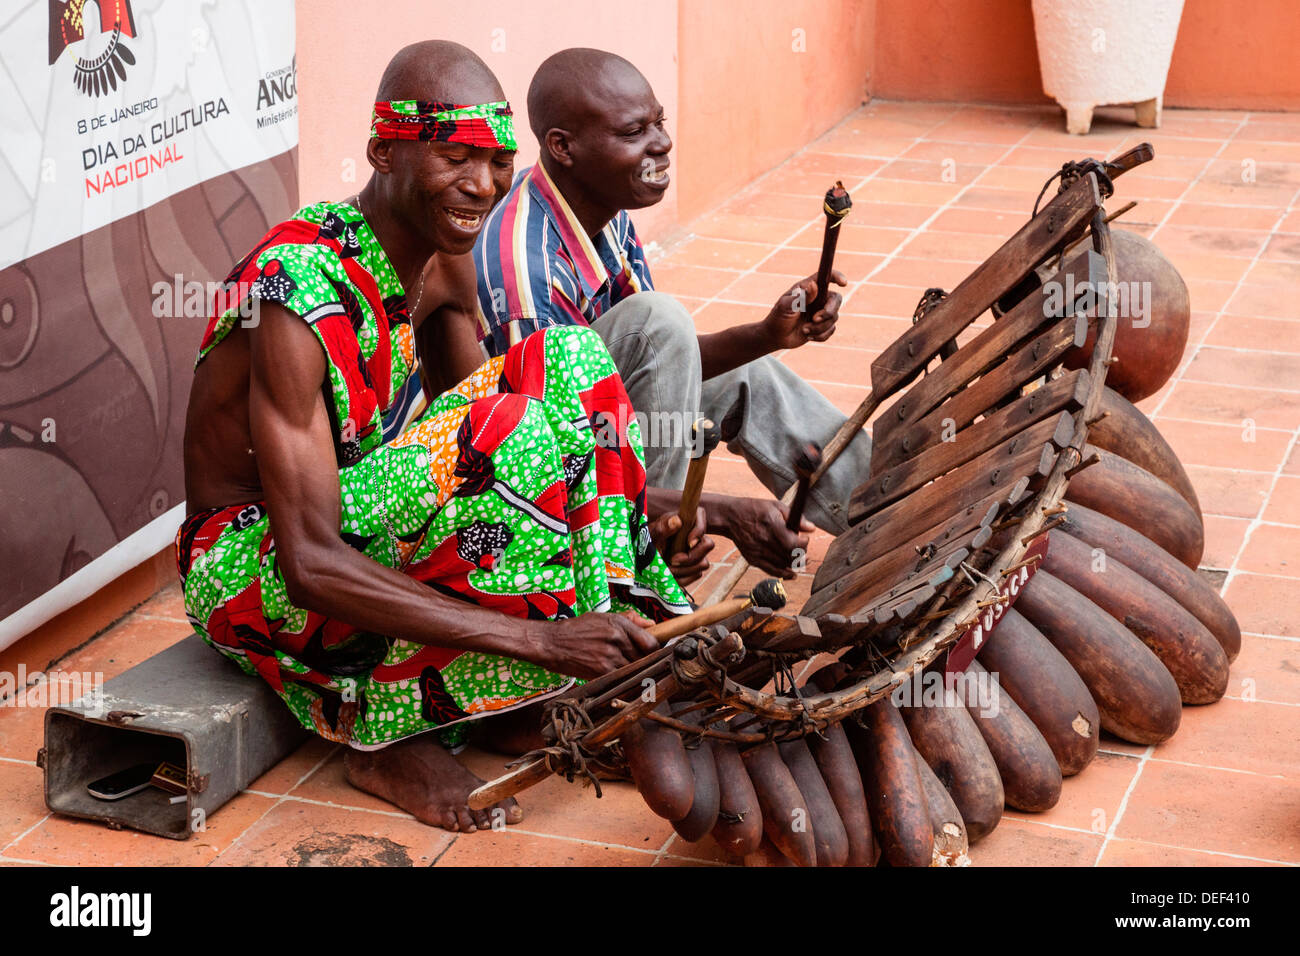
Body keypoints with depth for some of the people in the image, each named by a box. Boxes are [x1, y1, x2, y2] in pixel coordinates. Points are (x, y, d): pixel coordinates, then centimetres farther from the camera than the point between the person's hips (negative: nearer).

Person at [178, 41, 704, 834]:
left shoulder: (445, 258, 0)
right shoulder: (300, 293, -28)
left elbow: (482, 467, 6)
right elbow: (311, 567, -34)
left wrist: (636, 506, -12)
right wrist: (538, 637, -39)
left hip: (359, 517, 8)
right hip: (248, 569, -8)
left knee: (570, 360, -6)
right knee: (508, 428, -31)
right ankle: (389, 739, -14)